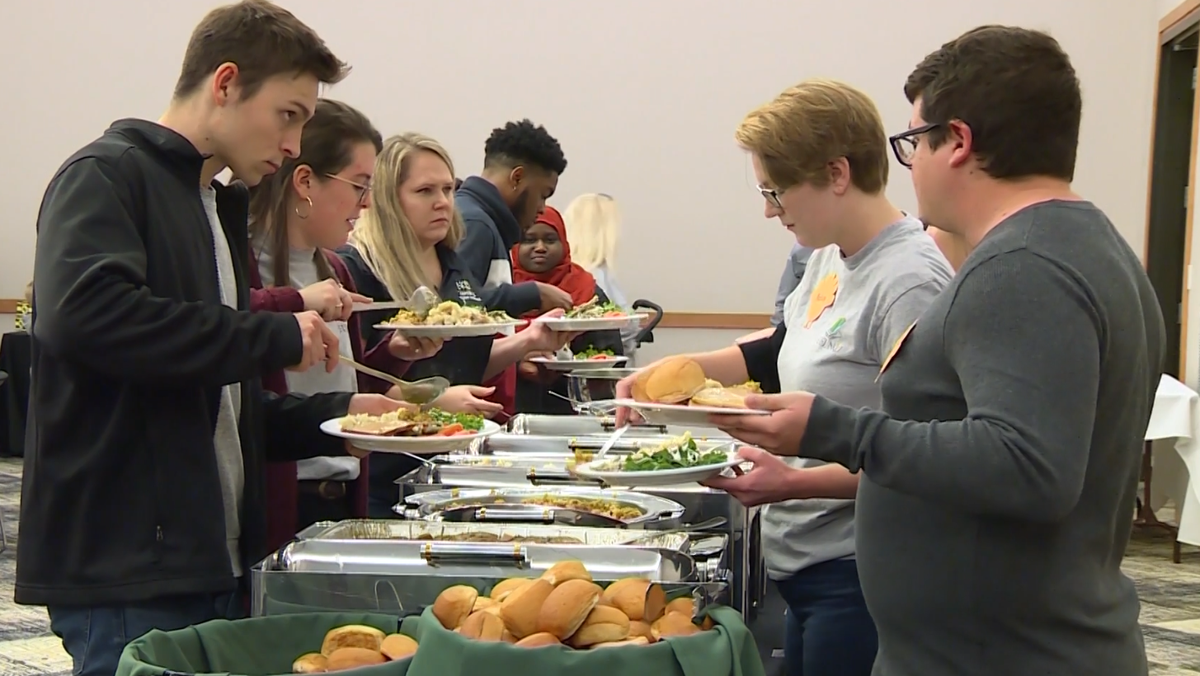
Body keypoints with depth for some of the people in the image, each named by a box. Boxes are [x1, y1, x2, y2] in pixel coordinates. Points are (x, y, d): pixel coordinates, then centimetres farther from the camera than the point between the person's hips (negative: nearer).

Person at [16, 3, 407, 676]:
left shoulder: (217, 208, 21)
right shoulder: (107, 175, -6)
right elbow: (82, 313, -26)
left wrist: (335, 415, 11)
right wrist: (275, 337, -19)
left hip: (210, 563, 9)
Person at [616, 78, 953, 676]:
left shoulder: (909, 280, -19)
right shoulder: (828, 260, 8)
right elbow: (779, 355, 25)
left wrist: (794, 482, -26)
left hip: (857, 577, -9)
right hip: (804, 562, 9)